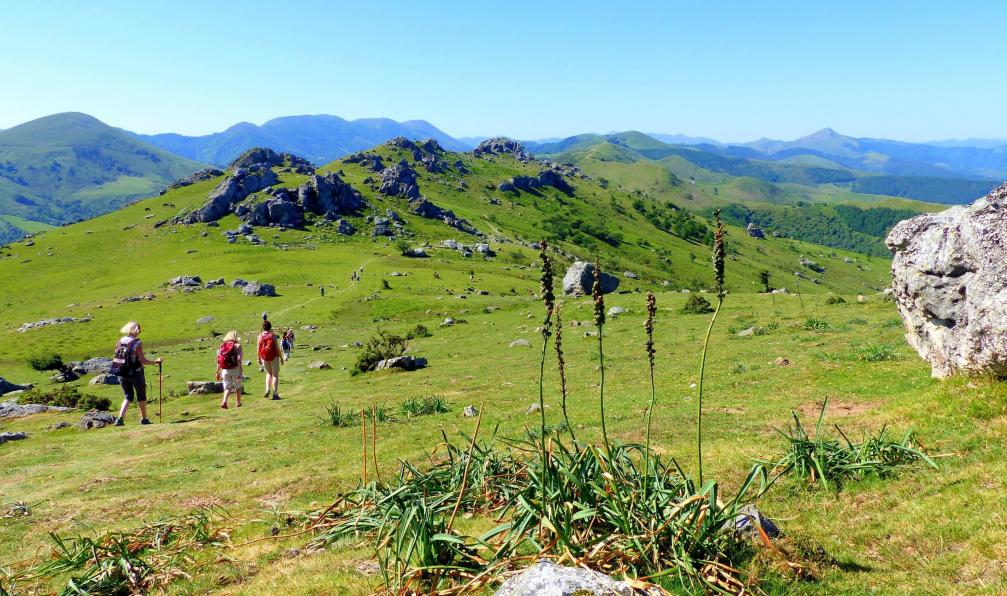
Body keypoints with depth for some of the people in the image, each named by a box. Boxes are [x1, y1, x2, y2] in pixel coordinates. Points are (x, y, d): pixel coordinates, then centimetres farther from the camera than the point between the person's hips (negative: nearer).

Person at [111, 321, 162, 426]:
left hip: (122, 374, 5)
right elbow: (143, 361, -17)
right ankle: (144, 419, 25)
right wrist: (156, 362, -5)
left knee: (128, 396, 17)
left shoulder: (120, 341, 1)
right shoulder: (137, 343, -16)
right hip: (135, 373, -5)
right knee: (141, 396, 15)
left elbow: (117, 358, 5)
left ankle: (120, 418, 0)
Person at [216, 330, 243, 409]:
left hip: (225, 370, 3)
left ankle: (224, 401, -11)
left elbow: (218, 360, 4)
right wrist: (240, 373, -17)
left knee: (227, 387, 14)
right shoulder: (237, 346, -8)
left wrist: (218, 372, 12)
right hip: (235, 370, -3)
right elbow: (239, 360, -16)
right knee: (238, 386, 19)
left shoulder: (222, 345, 4)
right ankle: (238, 403, 31)